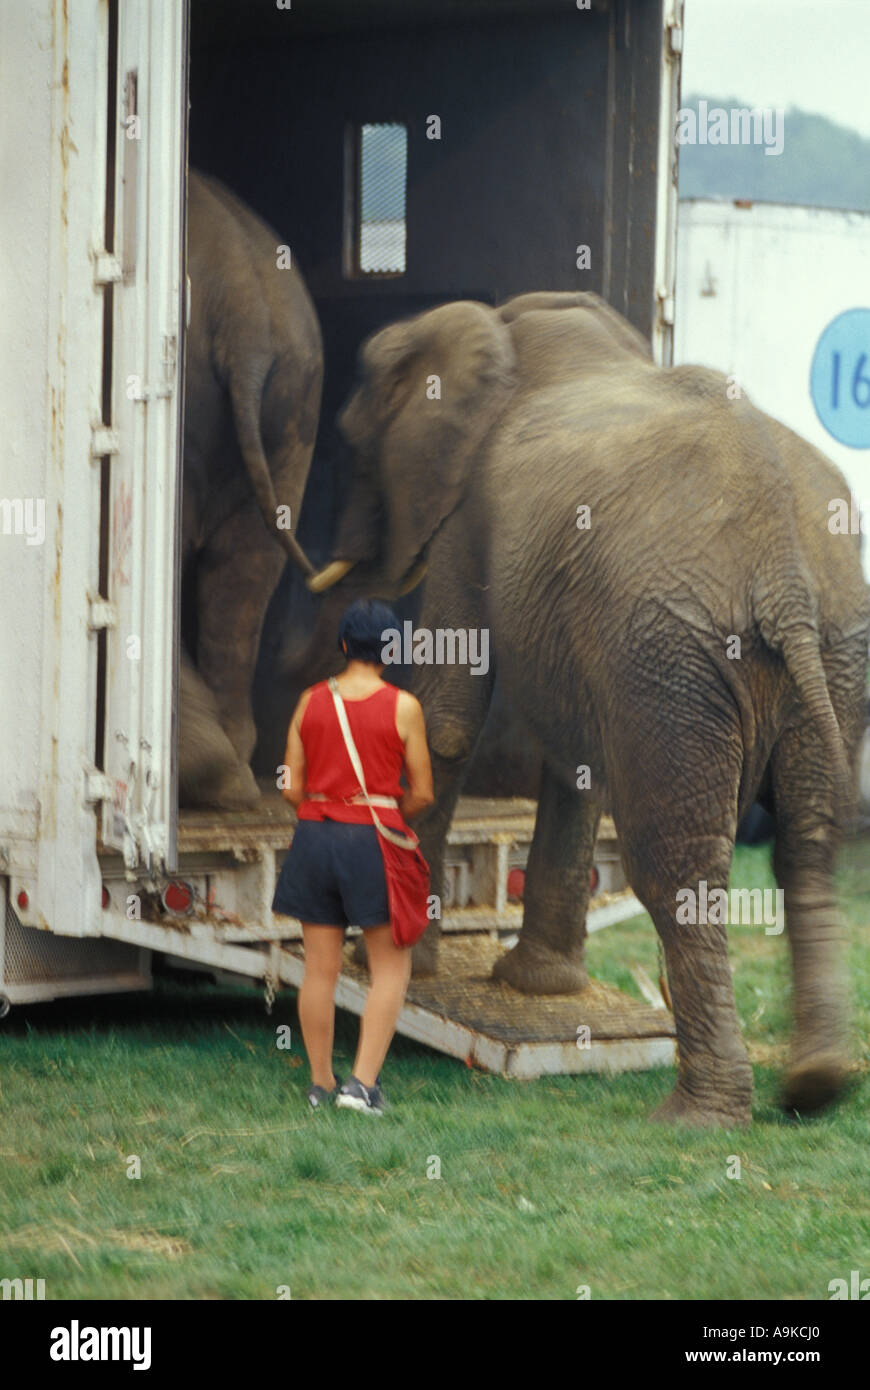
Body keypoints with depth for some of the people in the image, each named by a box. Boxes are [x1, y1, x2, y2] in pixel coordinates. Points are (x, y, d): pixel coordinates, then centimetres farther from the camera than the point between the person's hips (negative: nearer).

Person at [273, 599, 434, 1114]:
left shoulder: (311, 702, 2)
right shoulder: (403, 707, -7)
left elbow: (293, 787, 3)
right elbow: (422, 793, -4)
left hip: (315, 838, 4)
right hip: (375, 841, -4)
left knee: (321, 969, 10)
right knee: (391, 967, 6)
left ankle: (321, 1081, 18)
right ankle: (364, 1082, -4)